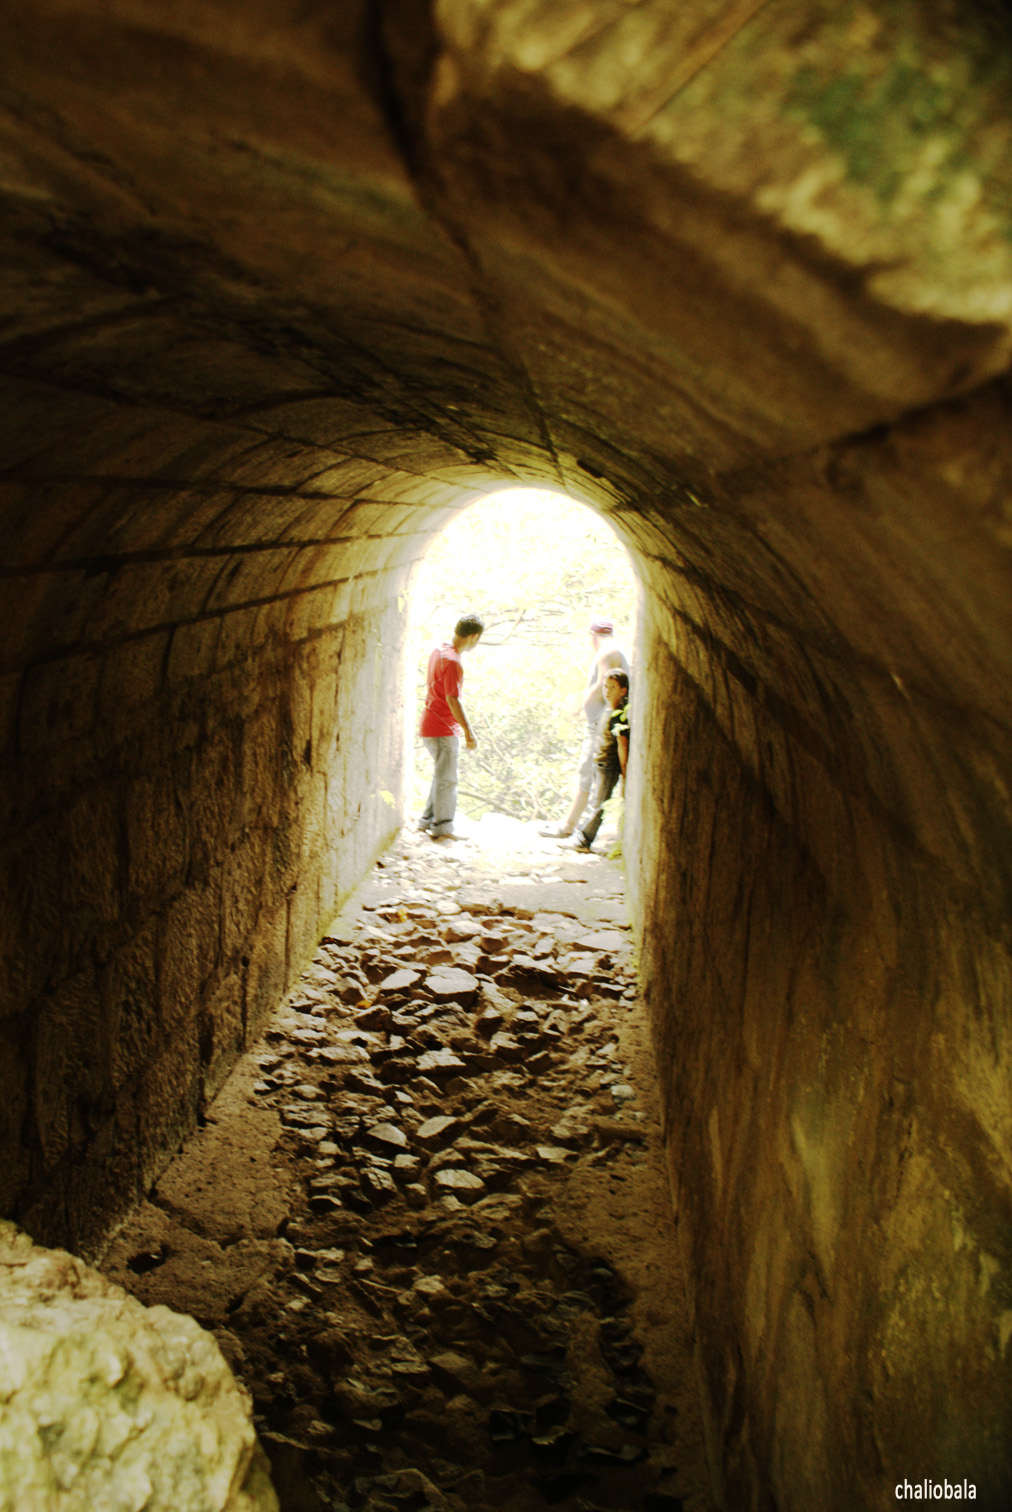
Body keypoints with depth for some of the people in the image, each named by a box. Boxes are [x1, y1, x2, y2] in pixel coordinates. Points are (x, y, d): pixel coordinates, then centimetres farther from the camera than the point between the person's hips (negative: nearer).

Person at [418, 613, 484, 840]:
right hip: (443, 729, -10)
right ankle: (443, 829, 8)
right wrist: (468, 731, -21)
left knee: (442, 777, 19)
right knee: (446, 780, 0)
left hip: (431, 725, 10)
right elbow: (453, 700, -24)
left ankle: (428, 820, 27)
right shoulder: (452, 662, -22)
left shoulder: (439, 649, 8)